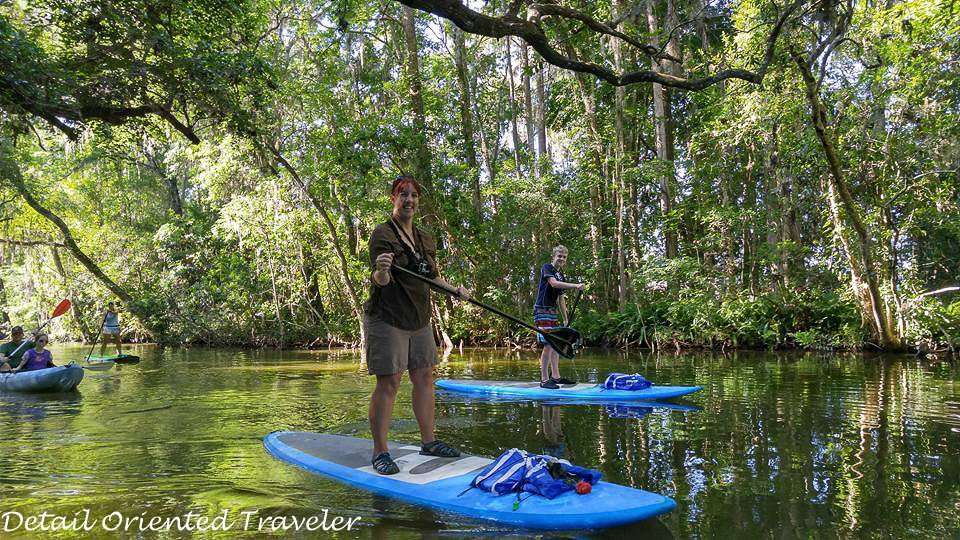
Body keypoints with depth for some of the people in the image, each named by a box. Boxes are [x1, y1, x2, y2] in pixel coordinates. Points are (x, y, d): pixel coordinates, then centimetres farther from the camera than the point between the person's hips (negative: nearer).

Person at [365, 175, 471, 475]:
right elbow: (380, 280, -20)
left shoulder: (425, 239, 13)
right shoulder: (383, 234, -10)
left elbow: (432, 276, 23)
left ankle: (428, 441, 23)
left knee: (424, 378, 11)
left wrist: (454, 290, 9)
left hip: (419, 318, 8)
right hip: (387, 318, -7)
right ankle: (380, 452, 1)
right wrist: (381, 271, -41)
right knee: (388, 383, -7)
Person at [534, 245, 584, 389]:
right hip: (542, 311, -9)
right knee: (548, 345, -12)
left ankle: (556, 377, 19)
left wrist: (566, 319, 19)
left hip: (553, 312, 9)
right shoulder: (547, 268, -6)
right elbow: (554, 283, -25)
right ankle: (544, 380, -8)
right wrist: (575, 286, -29)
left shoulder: (561, 275, 18)